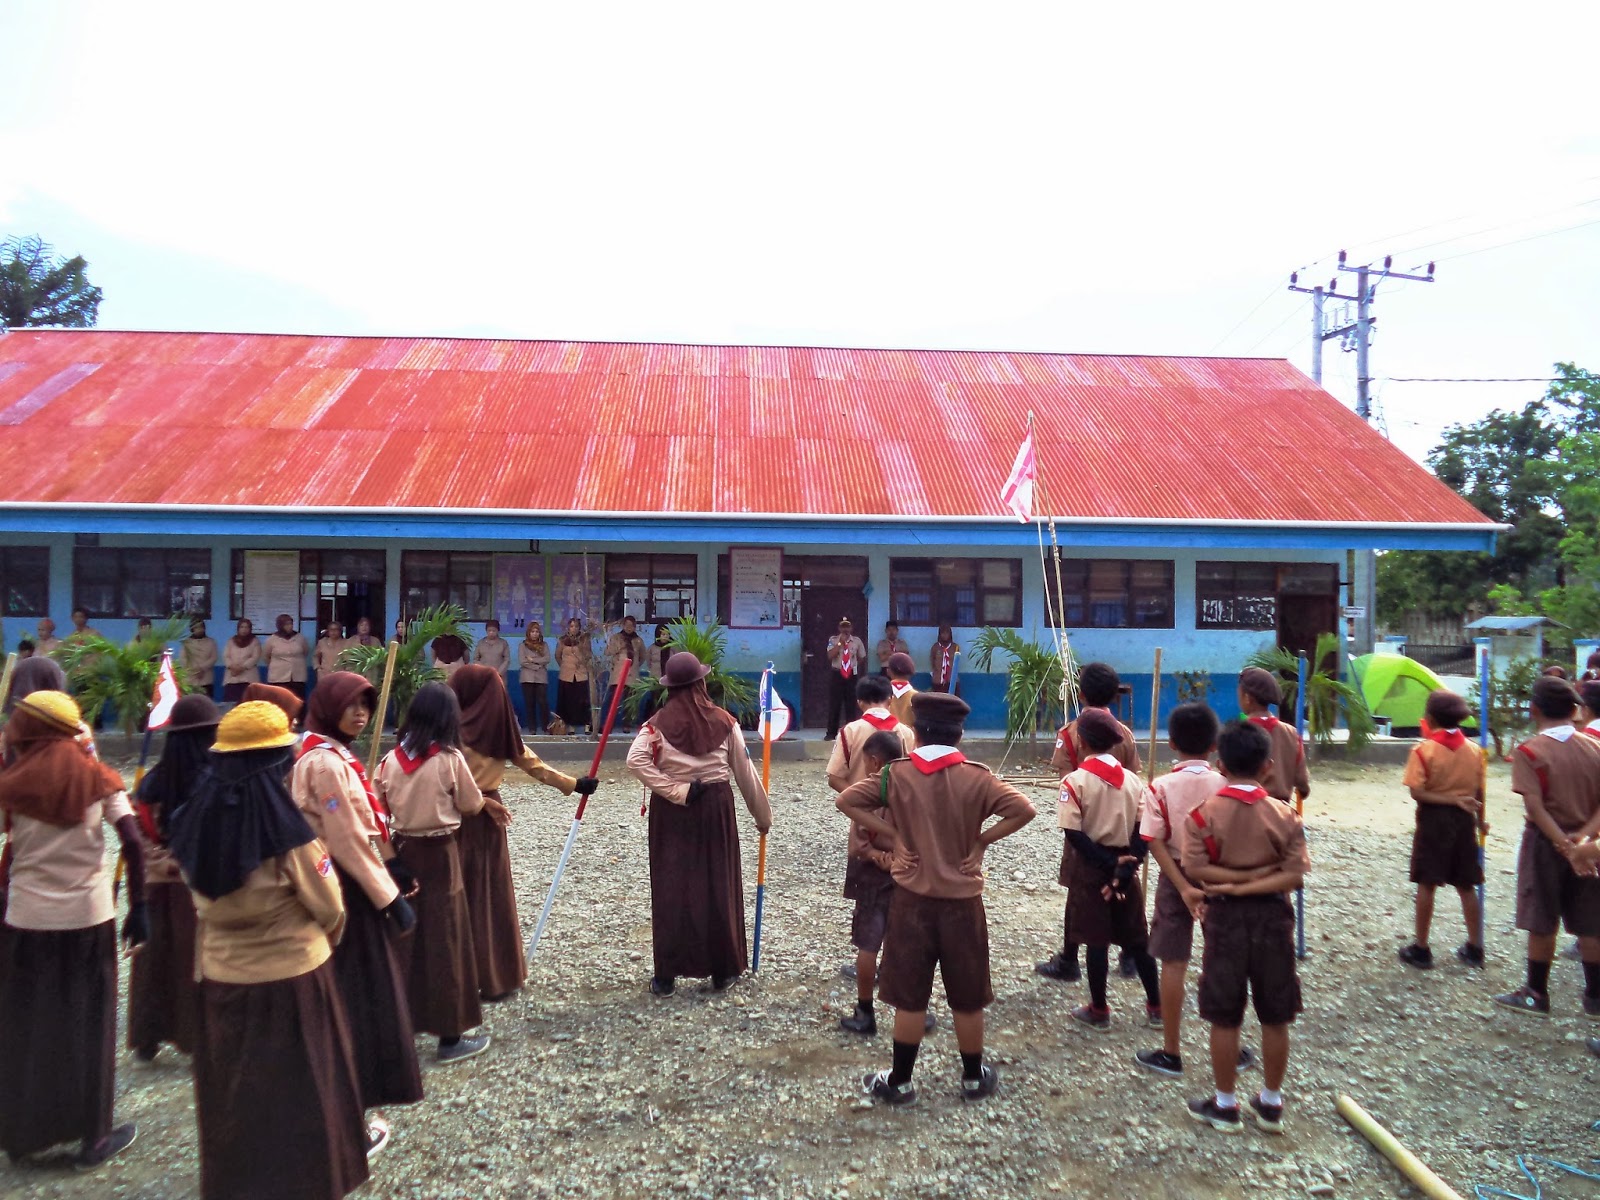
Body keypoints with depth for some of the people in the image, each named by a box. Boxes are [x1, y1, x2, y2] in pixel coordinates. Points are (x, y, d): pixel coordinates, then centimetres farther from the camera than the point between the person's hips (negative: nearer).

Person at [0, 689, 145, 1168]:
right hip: (89, 917, 0)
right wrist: (138, 906, -3)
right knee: (88, 1023, 10)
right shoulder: (97, 778, -4)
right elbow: (133, 845, -9)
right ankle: (93, 1136, 17)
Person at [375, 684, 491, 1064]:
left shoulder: (391, 758, -2)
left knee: (403, 934, 15)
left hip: (403, 850, 5)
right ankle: (450, 1035, 11)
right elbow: (472, 804, -1)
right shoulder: (450, 758, -13)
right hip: (439, 853, -4)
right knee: (444, 939, 3)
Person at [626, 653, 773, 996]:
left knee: (672, 887, 7)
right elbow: (745, 772, 3)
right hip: (715, 807, 1)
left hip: (671, 810, 0)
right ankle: (722, 971, 20)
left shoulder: (659, 722, -6)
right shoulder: (724, 721, -2)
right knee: (719, 886, 10)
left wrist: (676, 791, -17)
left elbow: (635, 760, -21)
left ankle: (666, 975, 12)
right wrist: (763, 815, 13)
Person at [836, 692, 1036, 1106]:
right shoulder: (976, 777, -9)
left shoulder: (896, 774, -7)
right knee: (968, 997, 15)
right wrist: (981, 841, -9)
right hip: (962, 900, 0)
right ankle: (974, 1078, 29)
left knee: (909, 996, 10)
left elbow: (845, 800, -9)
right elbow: (1024, 810, -17)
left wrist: (892, 835, -7)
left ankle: (900, 1081, 19)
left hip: (911, 897, 0)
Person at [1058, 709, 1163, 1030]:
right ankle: (1155, 1006, 23)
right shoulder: (1133, 780, 2)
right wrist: (1126, 865, -9)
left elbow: (1074, 833, -17)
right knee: (1137, 938, 15)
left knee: (1096, 940, 5)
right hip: (1125, 865, 4)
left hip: (1091, 866, -4)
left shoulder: (1075, 781, -12)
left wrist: (1109, 864, -13)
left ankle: (1099, 1010, 15)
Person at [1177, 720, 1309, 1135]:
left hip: (1226, 916, -1)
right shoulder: (1284, 815, -7)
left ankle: (1225, 1105, 21)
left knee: (1224, 1018, 9)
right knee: (1275, 1018, 15)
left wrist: (1235, 881, -11)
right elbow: (1294, 875, -12)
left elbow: (1195, 868, -17)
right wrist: (1256, 881, -11)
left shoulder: (1203, 813, -10)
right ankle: (1271, 1104, 27)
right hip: (1272, 916, 2)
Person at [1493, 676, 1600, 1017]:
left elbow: (1536, 807, -20)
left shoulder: (1529, 752, -14)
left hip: (1546, 843, -4)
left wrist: (1563, 844, -18)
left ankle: (1536, 994, 16)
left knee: (1542, 924, 6)